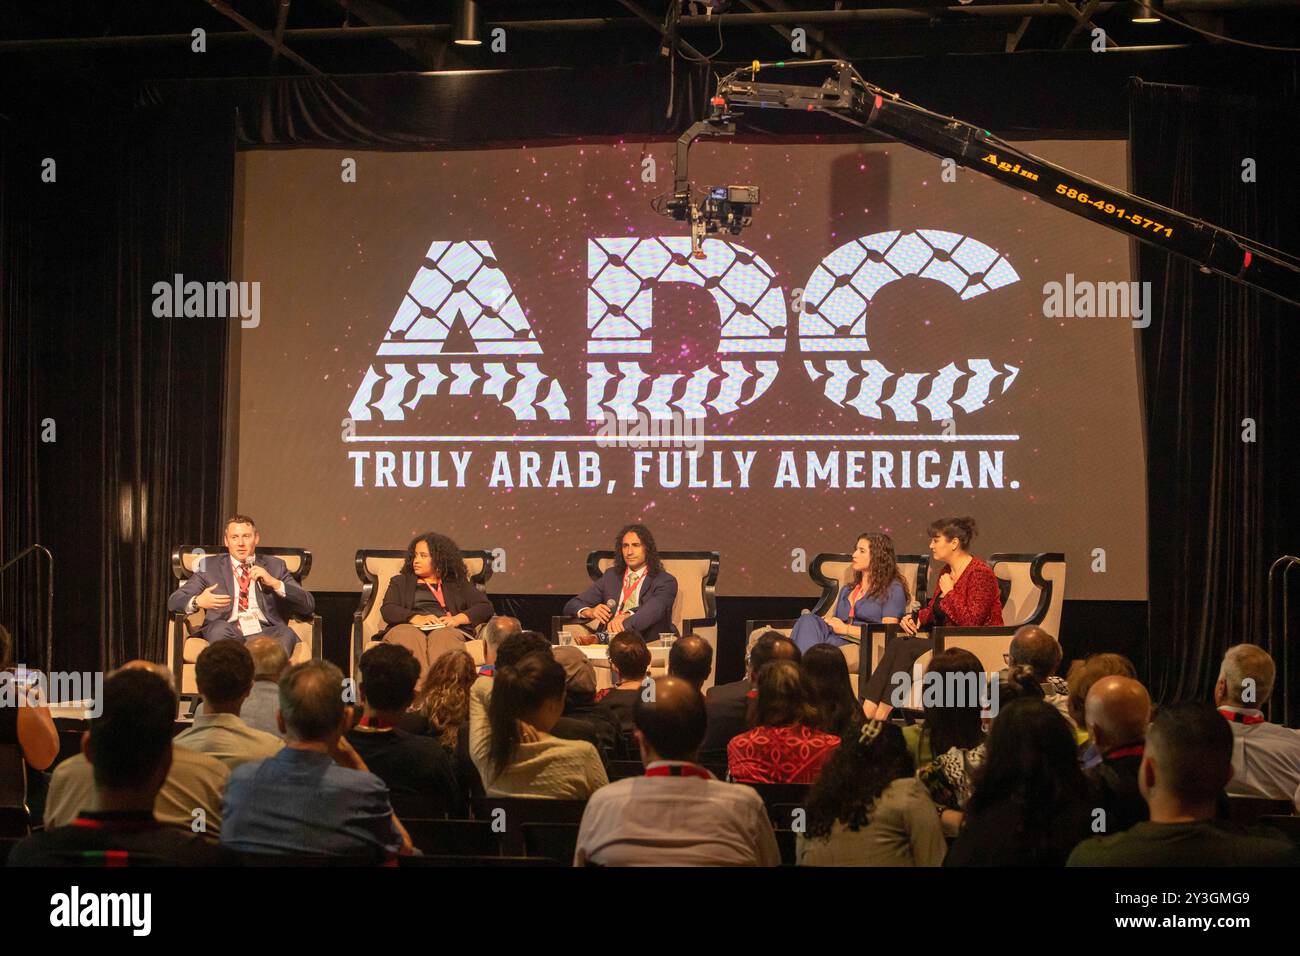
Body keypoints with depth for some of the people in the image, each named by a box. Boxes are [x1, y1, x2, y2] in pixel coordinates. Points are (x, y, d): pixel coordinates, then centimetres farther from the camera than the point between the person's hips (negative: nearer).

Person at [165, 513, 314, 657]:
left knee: (286, 634, -33)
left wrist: (274, 583, -5)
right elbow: (174, 601, 11)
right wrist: (197, 602, -13)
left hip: (264, 633, 1)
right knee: (221, 628, -36)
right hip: (229, 635, 0)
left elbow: (309, 605, 11)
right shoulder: (210, 566, 19)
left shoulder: (275, 565, 20)